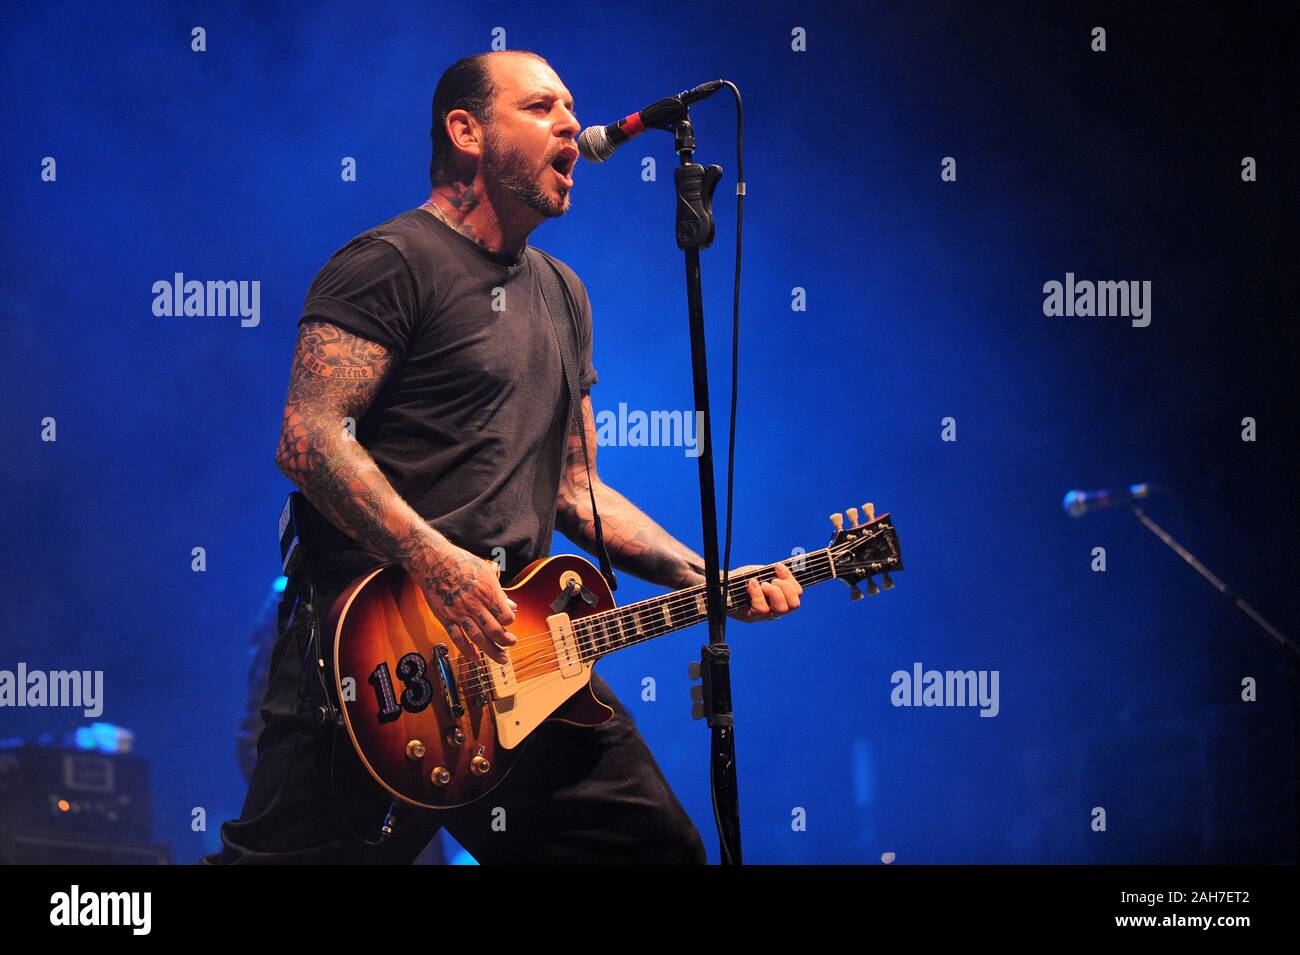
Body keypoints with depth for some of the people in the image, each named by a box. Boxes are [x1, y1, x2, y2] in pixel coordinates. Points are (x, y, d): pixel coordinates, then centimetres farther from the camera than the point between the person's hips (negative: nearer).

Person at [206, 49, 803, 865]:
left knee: (655, 844, 5)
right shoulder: (392, 264, -4)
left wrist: (710, 580, 12)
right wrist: (437, 564, -24)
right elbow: (310, 438, -16)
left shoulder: (561, 293, 22)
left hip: (508, 638, 8)